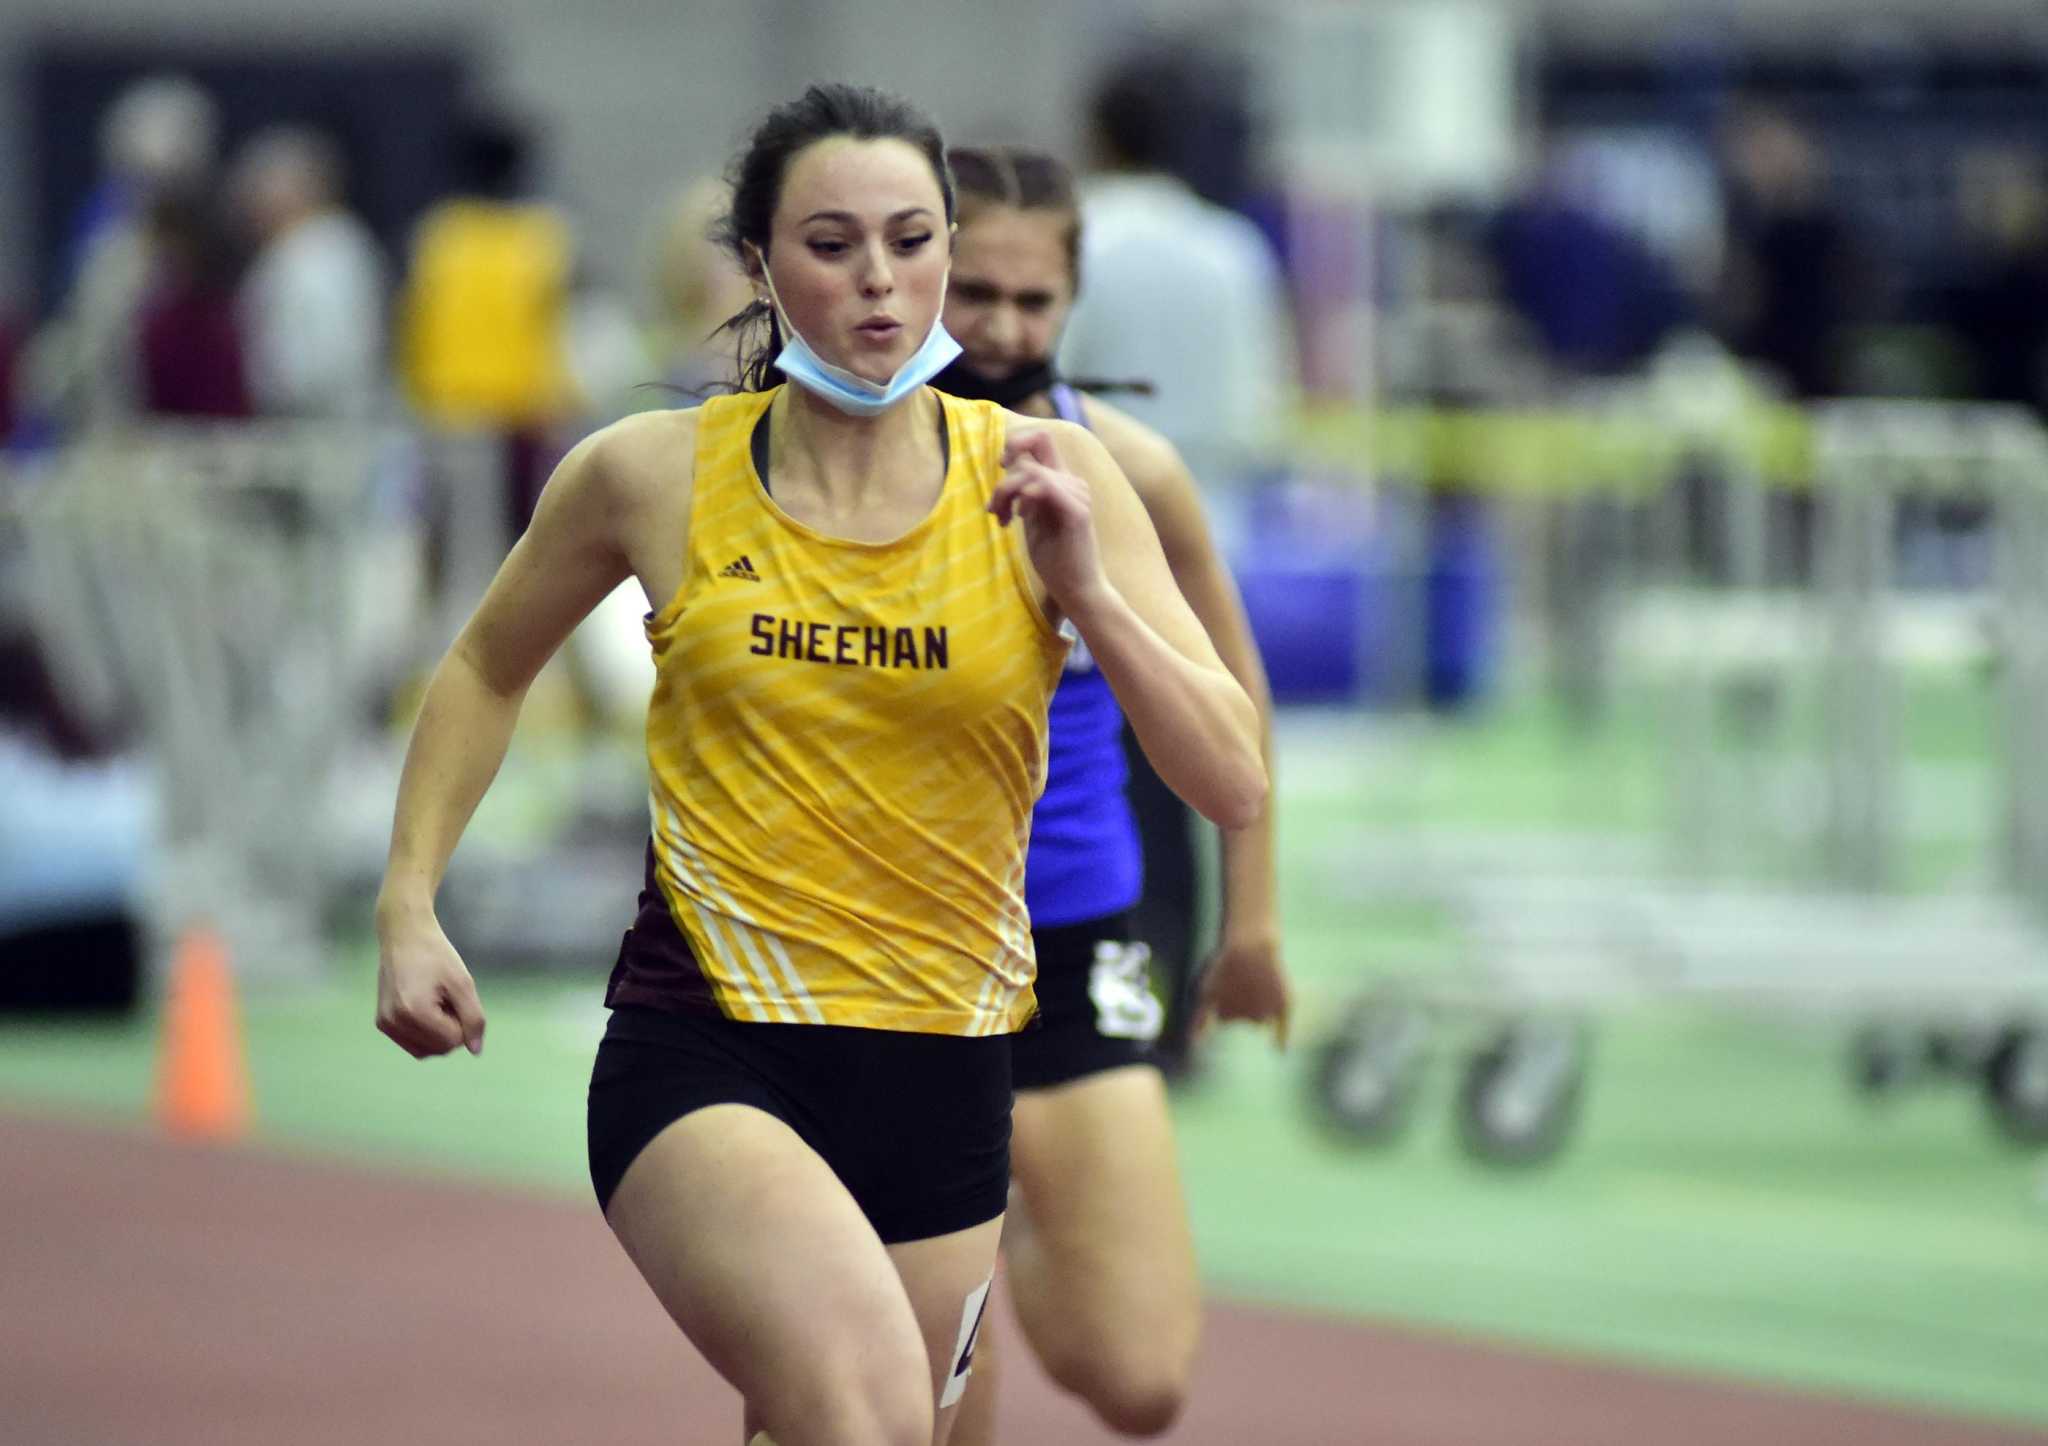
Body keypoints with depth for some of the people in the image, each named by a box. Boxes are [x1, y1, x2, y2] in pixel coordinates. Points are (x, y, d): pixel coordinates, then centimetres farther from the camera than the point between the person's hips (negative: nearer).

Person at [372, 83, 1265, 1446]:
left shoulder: (1037, 477, -1)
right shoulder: (651, 476, -2)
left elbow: (1236, 785, -5)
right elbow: (487, 672, 18)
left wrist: (1089, 593, -19)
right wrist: (410, 903, 8)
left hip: (943, 1078, 3)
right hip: (704, 1056, -3)